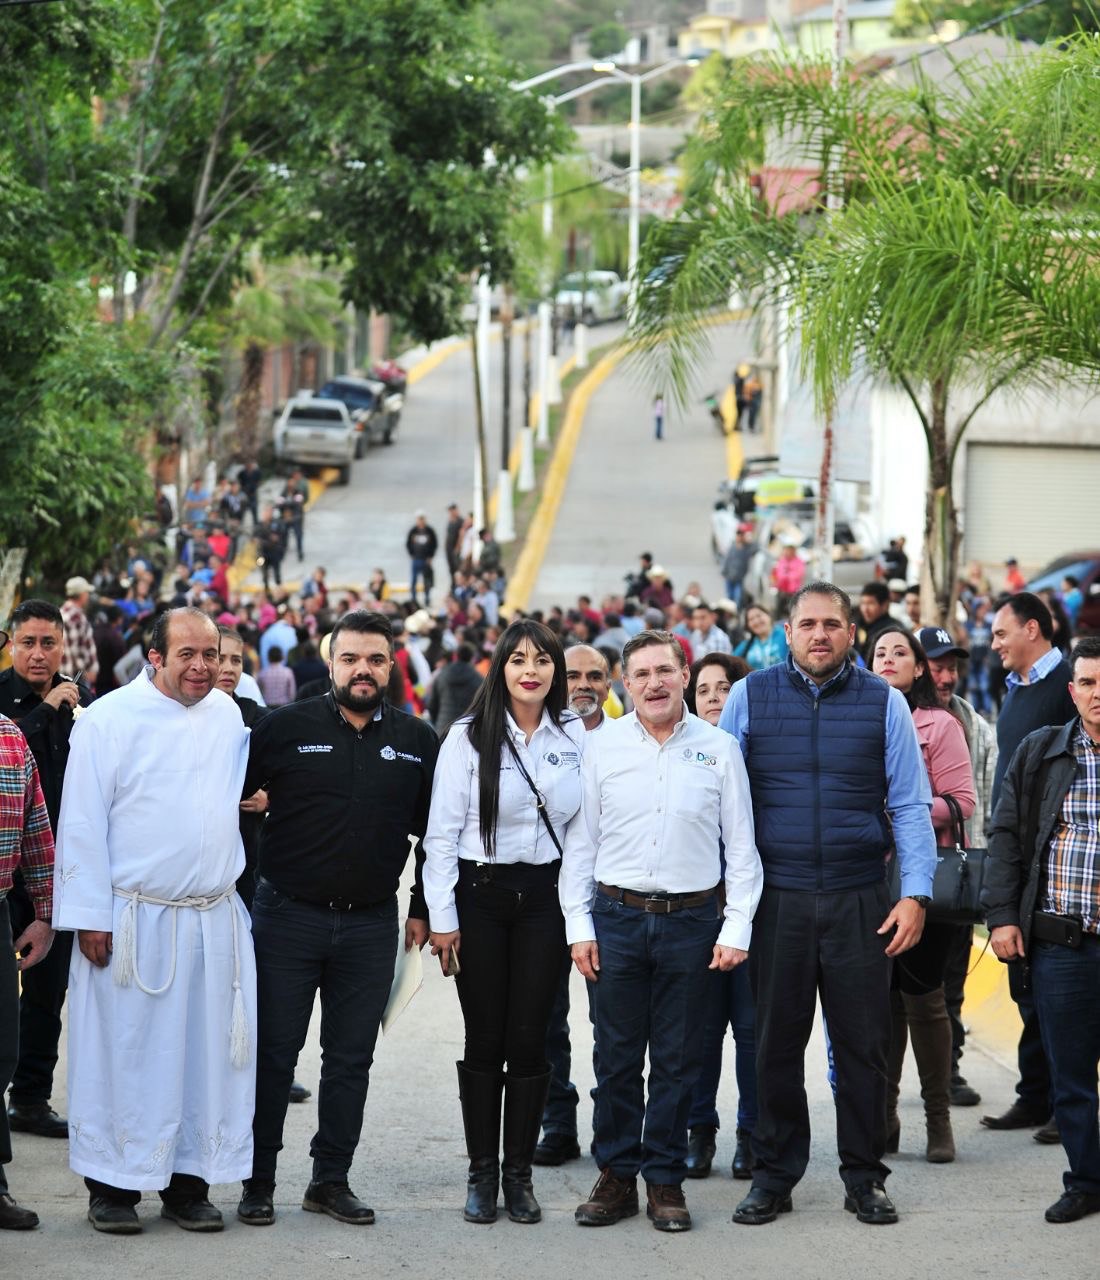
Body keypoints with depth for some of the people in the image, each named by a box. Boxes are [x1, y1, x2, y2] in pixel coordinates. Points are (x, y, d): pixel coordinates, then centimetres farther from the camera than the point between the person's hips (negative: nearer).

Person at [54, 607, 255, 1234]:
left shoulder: (228, 714, 10)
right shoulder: (110, 720, -7)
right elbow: (82, 822, -8)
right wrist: (90, 916, -10)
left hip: (216, 918, 5)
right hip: (134, 920, -5)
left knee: (209, 1053, 5)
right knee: (127, 1052, -2)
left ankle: (191, 1182, 15)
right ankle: (113, 1187, 8)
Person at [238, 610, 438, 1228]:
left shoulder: (418, 741, 4)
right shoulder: (286, 728, -4)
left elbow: (434, 831, 13)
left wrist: (424, 909, 10)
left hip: (371, 924, 2)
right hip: (288, 916, -2)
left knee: (352, 1058, 8)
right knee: (274, 1053, 2)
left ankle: (332, 1179, 18)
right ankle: (259, 1181, 11)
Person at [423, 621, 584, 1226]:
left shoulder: (574, 735, 3)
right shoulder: (468, 737, -4)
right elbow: (442, 832, -4)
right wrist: (442, 917, -7)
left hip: (544, 897, 2)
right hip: (480, 895, -2)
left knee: (529, 1039, 2)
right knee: (485, 1039, 2)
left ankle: (518, 1173, 11)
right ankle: (481, 1172, 12)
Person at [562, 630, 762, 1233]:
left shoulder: (719, 749, 2)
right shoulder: (603, 748, 3)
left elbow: (742, 845, 4)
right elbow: (580, 842, 6)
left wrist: (736, 927, -3)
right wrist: (578, 925, 1)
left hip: (692, 919, 0)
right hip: (617, 917, 1)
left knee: (677, 1060, 5)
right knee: (616, 1056, 4)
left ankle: (665, 1181, 14)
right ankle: (616, 1177, 15)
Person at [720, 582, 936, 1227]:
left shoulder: (884, 702, 3)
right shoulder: (750, 697, 3)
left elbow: (911, 805, 5)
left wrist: (915, 894, -3)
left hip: (859, 901, 0)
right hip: (777, 900, 0)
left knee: (865, 1045, 4)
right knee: (776, 1045, 6)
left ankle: (864, 1179, 16)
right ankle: (774, 1178, 16)